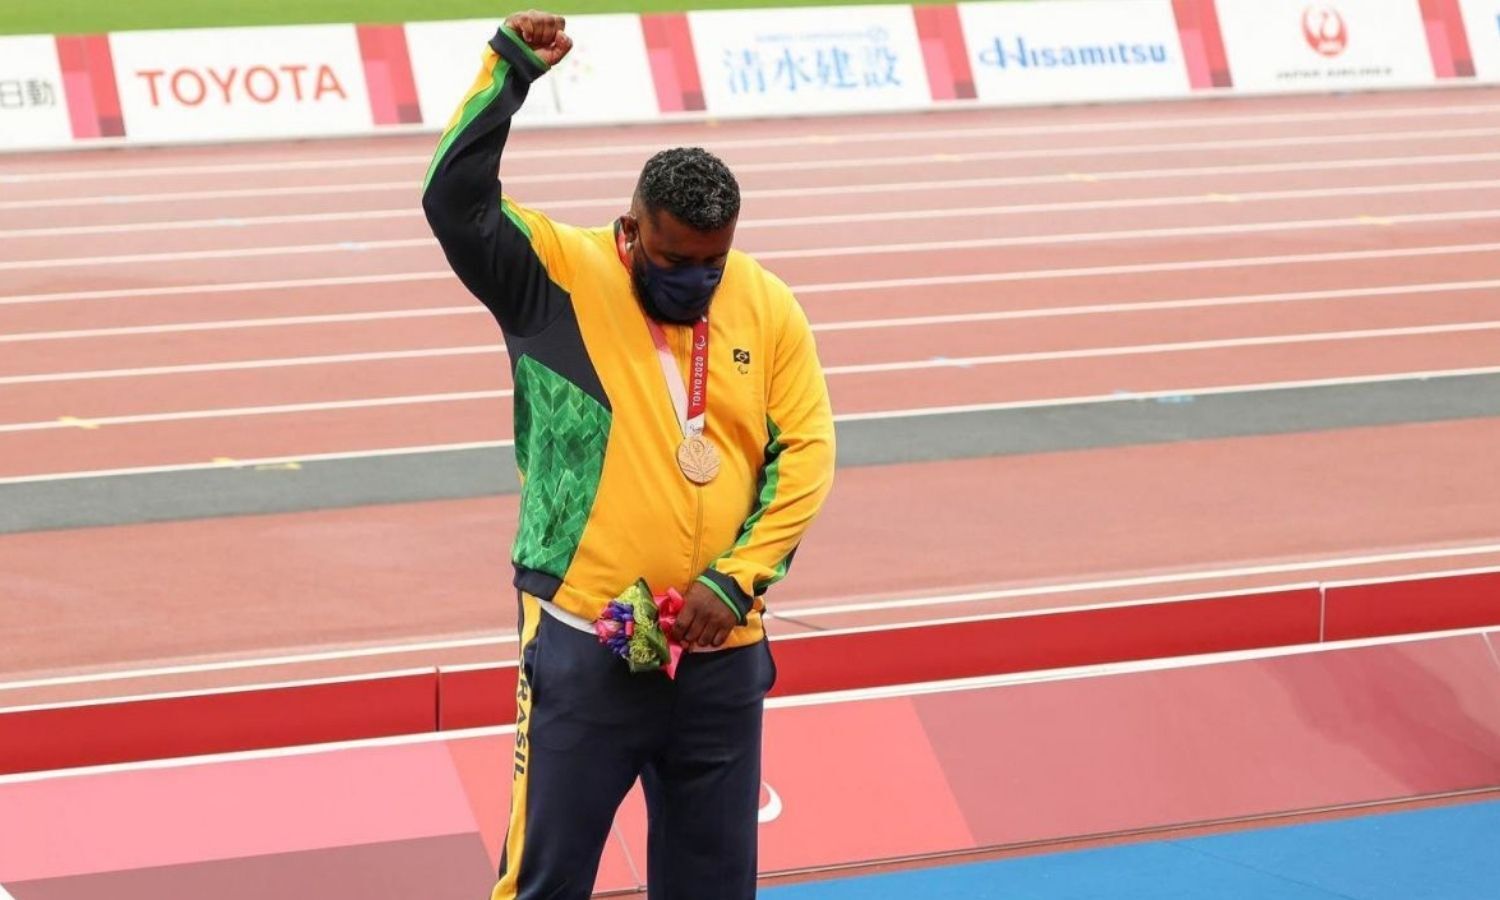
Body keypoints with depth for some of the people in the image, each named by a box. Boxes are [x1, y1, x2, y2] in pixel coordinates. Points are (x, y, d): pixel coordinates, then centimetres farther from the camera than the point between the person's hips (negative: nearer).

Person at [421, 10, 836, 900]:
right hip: (582, 644, -3)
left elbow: (806, 452, 2)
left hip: (722, 652, 4)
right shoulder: (558, 276, -4)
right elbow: (455, 201, -17)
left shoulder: (768, 308, 3)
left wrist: (738, 578, -7)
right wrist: (510, 71, -22)